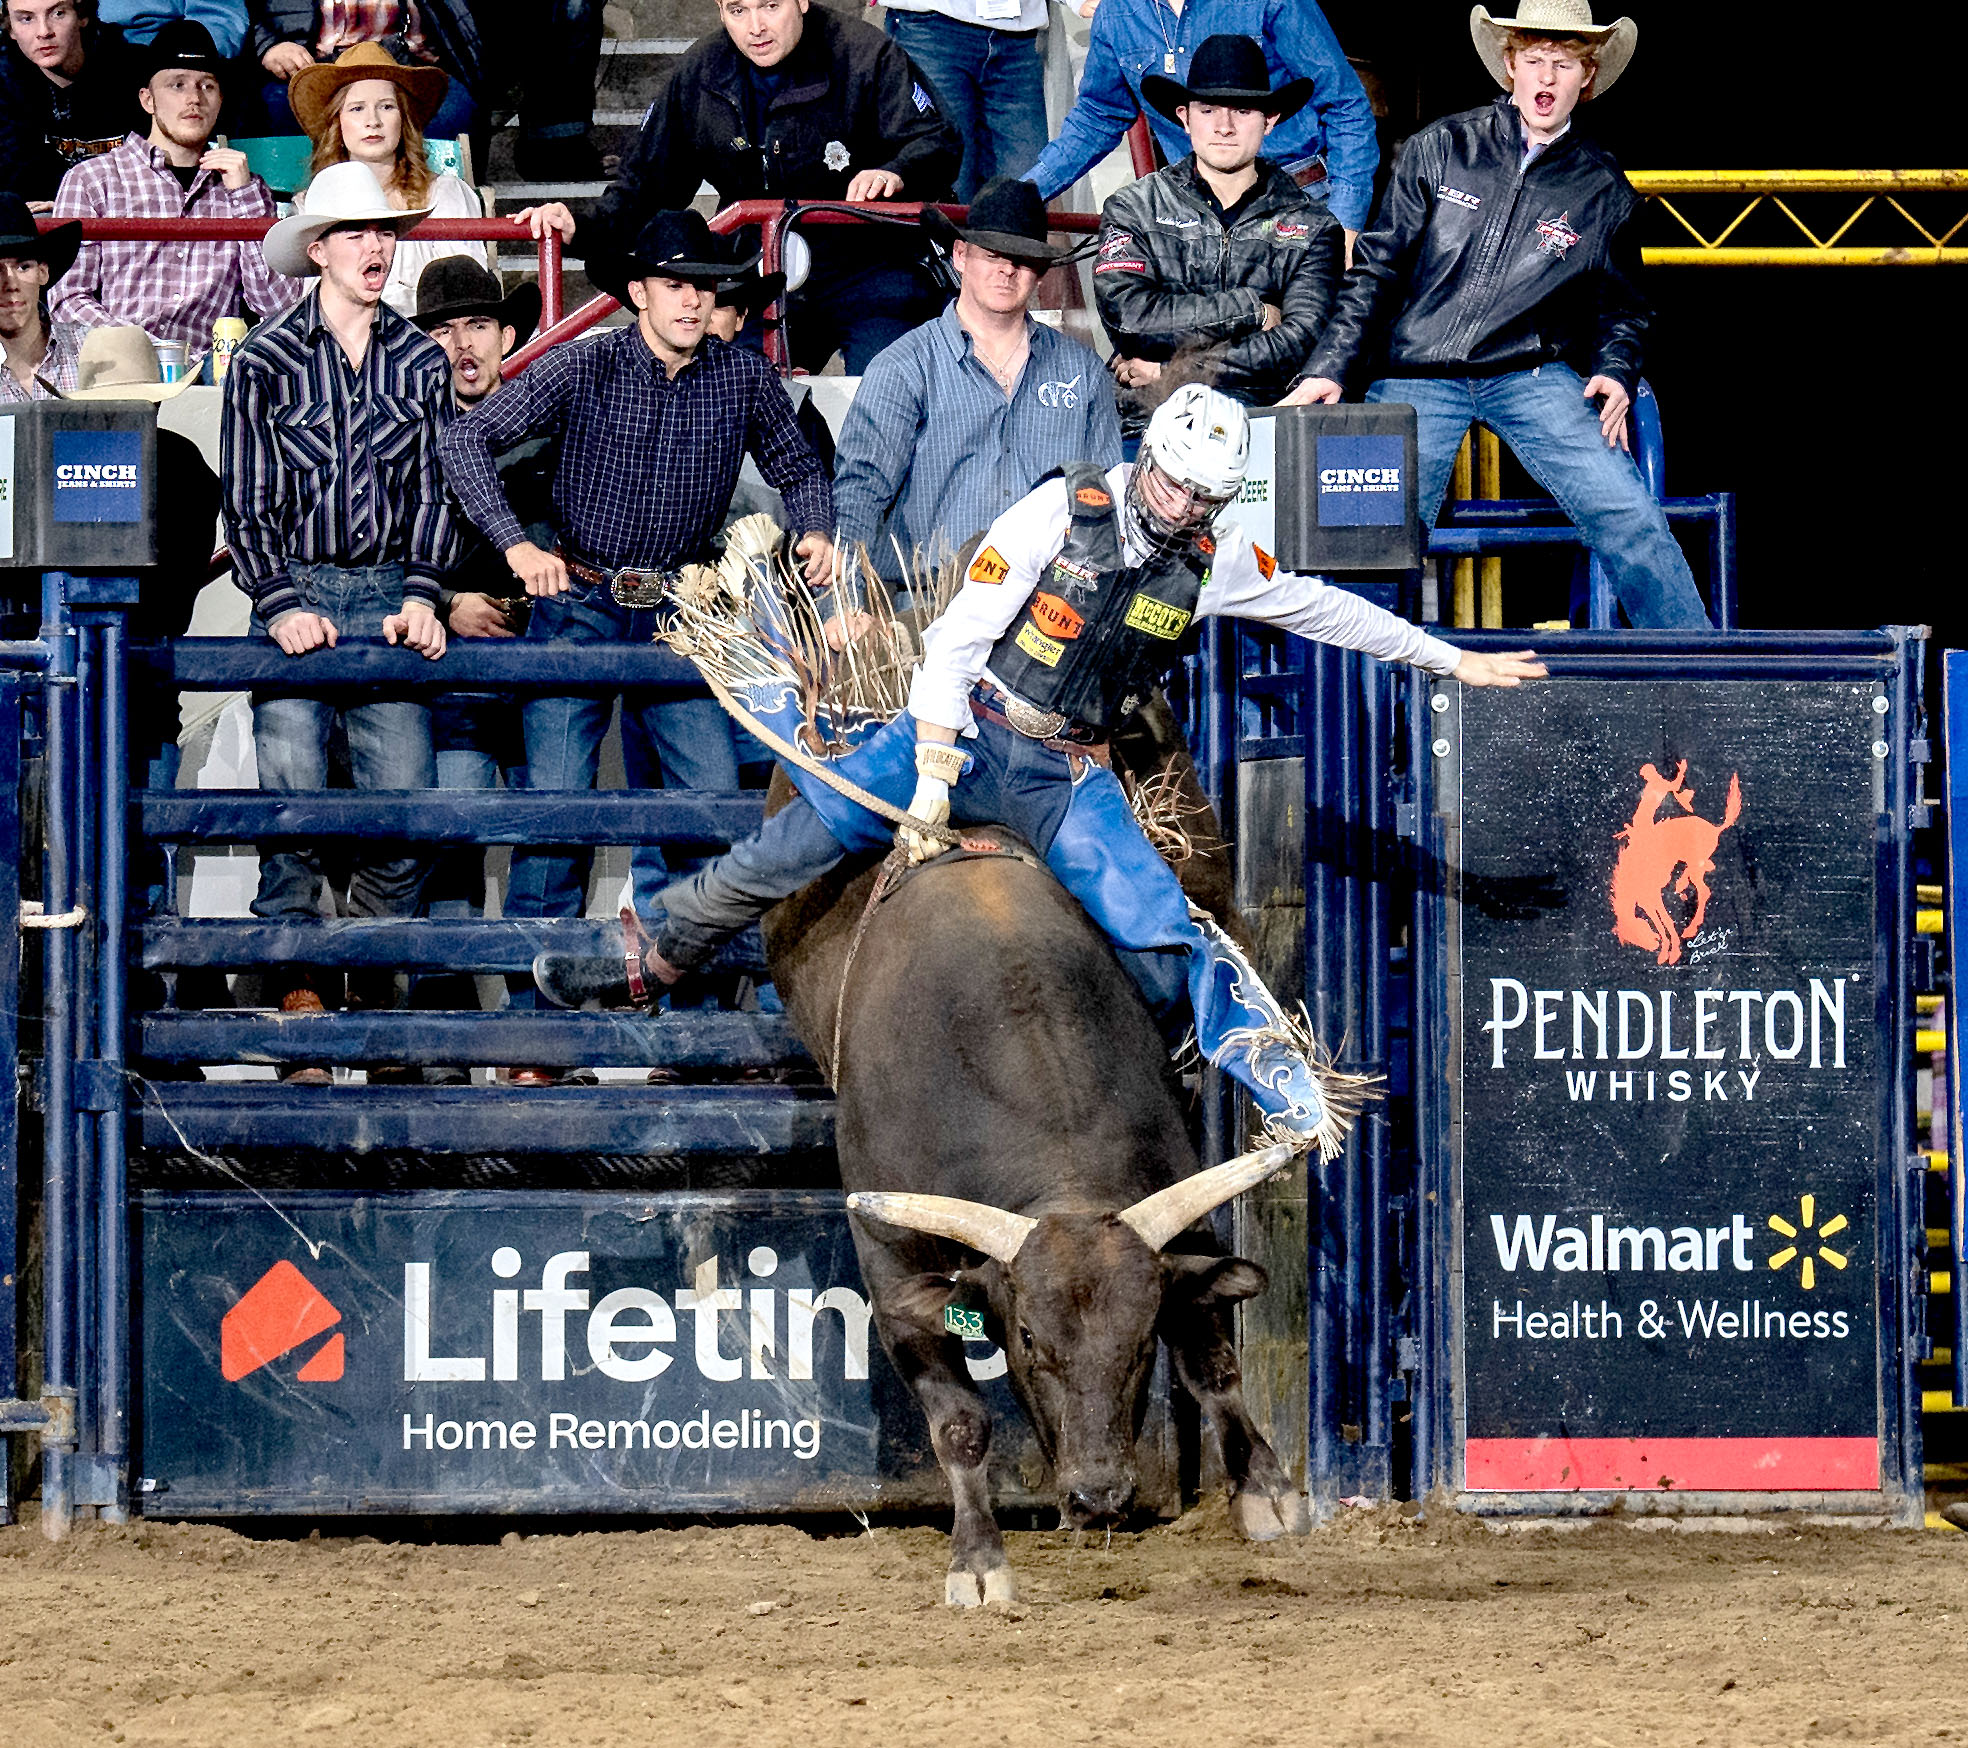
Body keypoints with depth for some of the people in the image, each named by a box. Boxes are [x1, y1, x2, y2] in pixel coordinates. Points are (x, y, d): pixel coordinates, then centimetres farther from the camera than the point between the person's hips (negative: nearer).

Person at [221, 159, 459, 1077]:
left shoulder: (420, 362, 10)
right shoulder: (267, 358, 2)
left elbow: (433, 488, 11)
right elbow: (247, 501, 1)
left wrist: (421, 594, -2)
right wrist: (280, 605, -9)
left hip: (389, 595, 2)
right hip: (297, 593, -2)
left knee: (403, 802, -5)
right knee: (293, 801, -9)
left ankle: (380, 994, 6)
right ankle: (299, 1003, -4)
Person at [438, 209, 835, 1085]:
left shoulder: (743, 376, -1)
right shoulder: (585, 369, -10)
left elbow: (796, 468, 14)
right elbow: (468, 440, -12)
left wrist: (816, 533, -7)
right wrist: (517, 545, -23)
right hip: (579, 602, -3)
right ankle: (534, 1013, -1)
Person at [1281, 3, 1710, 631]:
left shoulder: (1604, 189, 6)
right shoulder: (1439, 149, 3)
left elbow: (1620, 307, 20)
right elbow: (1377, 269, 6)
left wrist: (1614, 372, -1)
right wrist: (1329, 368, -3)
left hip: (1530, 376, 1)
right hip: (1416, 378, -1)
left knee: (1628, 516, -14)